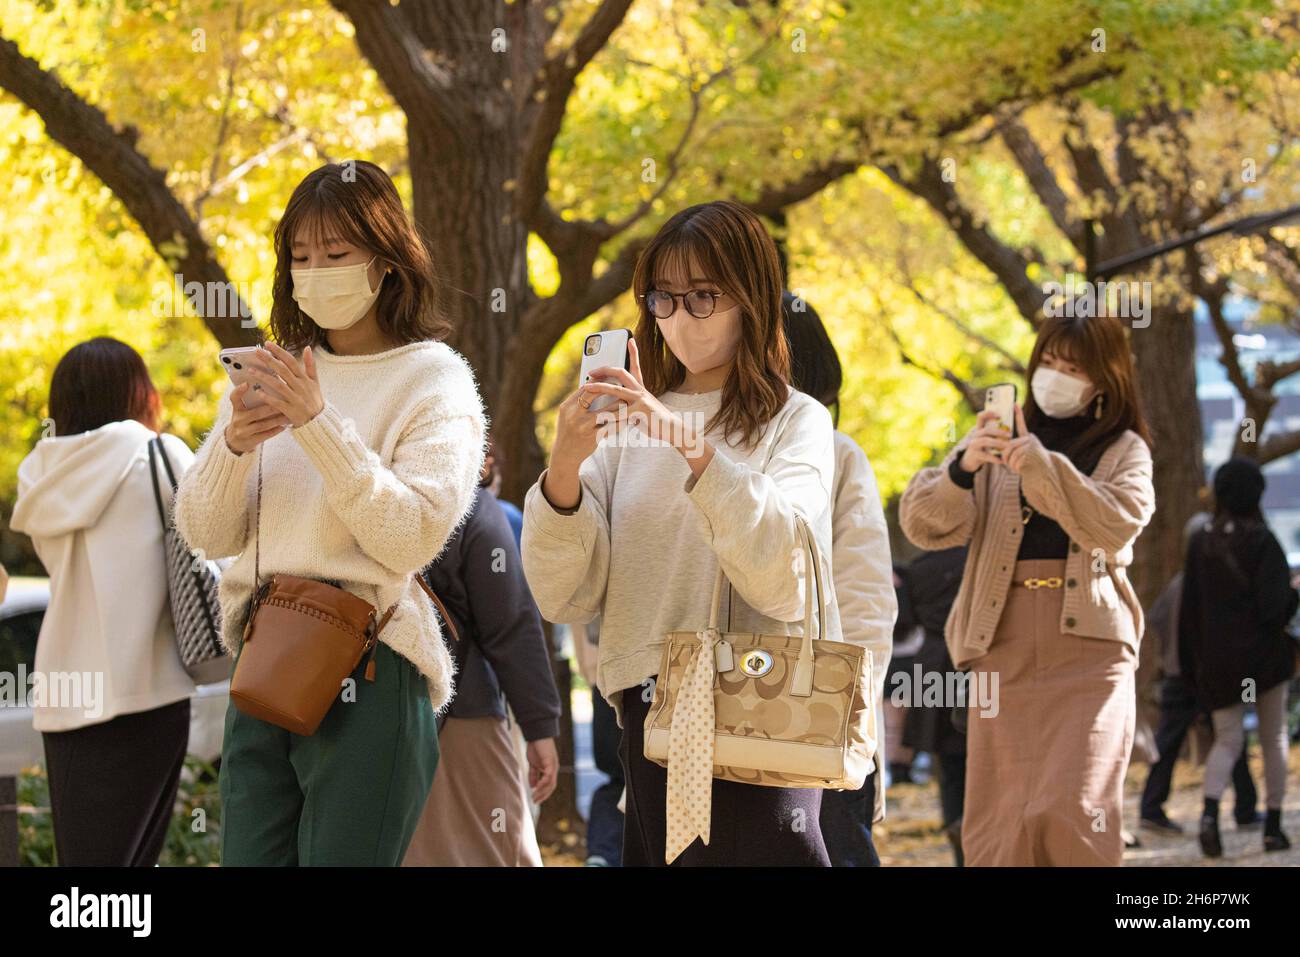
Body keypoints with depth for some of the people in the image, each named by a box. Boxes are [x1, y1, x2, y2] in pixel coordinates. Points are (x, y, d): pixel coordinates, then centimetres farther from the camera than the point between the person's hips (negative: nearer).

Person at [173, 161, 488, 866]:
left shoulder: (433, 381, -2)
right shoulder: (274, 373, 12)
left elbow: (412, 536, -15)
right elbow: (205, 533, 8)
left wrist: (319, 423, -20)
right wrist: (235, 444, -11)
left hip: (368, 674, -5)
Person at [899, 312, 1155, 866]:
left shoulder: (1125, 450, 11)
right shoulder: (996, 441, 14)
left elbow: (1118, 524, -9)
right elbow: (922, 523, 3)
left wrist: (1043, 467, -20)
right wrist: (964, 468, -17)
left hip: (1087, 648, -2)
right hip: (1003, 647, 2)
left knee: (1072, 810, -17)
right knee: (997, 822, -1)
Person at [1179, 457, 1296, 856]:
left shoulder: (1201, 542, 1)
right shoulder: (1262, 540, -11)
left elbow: (1189, 608, 3)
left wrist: (1191, 664, 10)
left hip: (1216, 657, 3)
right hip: (1263, 654, -3)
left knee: (1227, 738, 7)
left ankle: (1210, 811, -19)